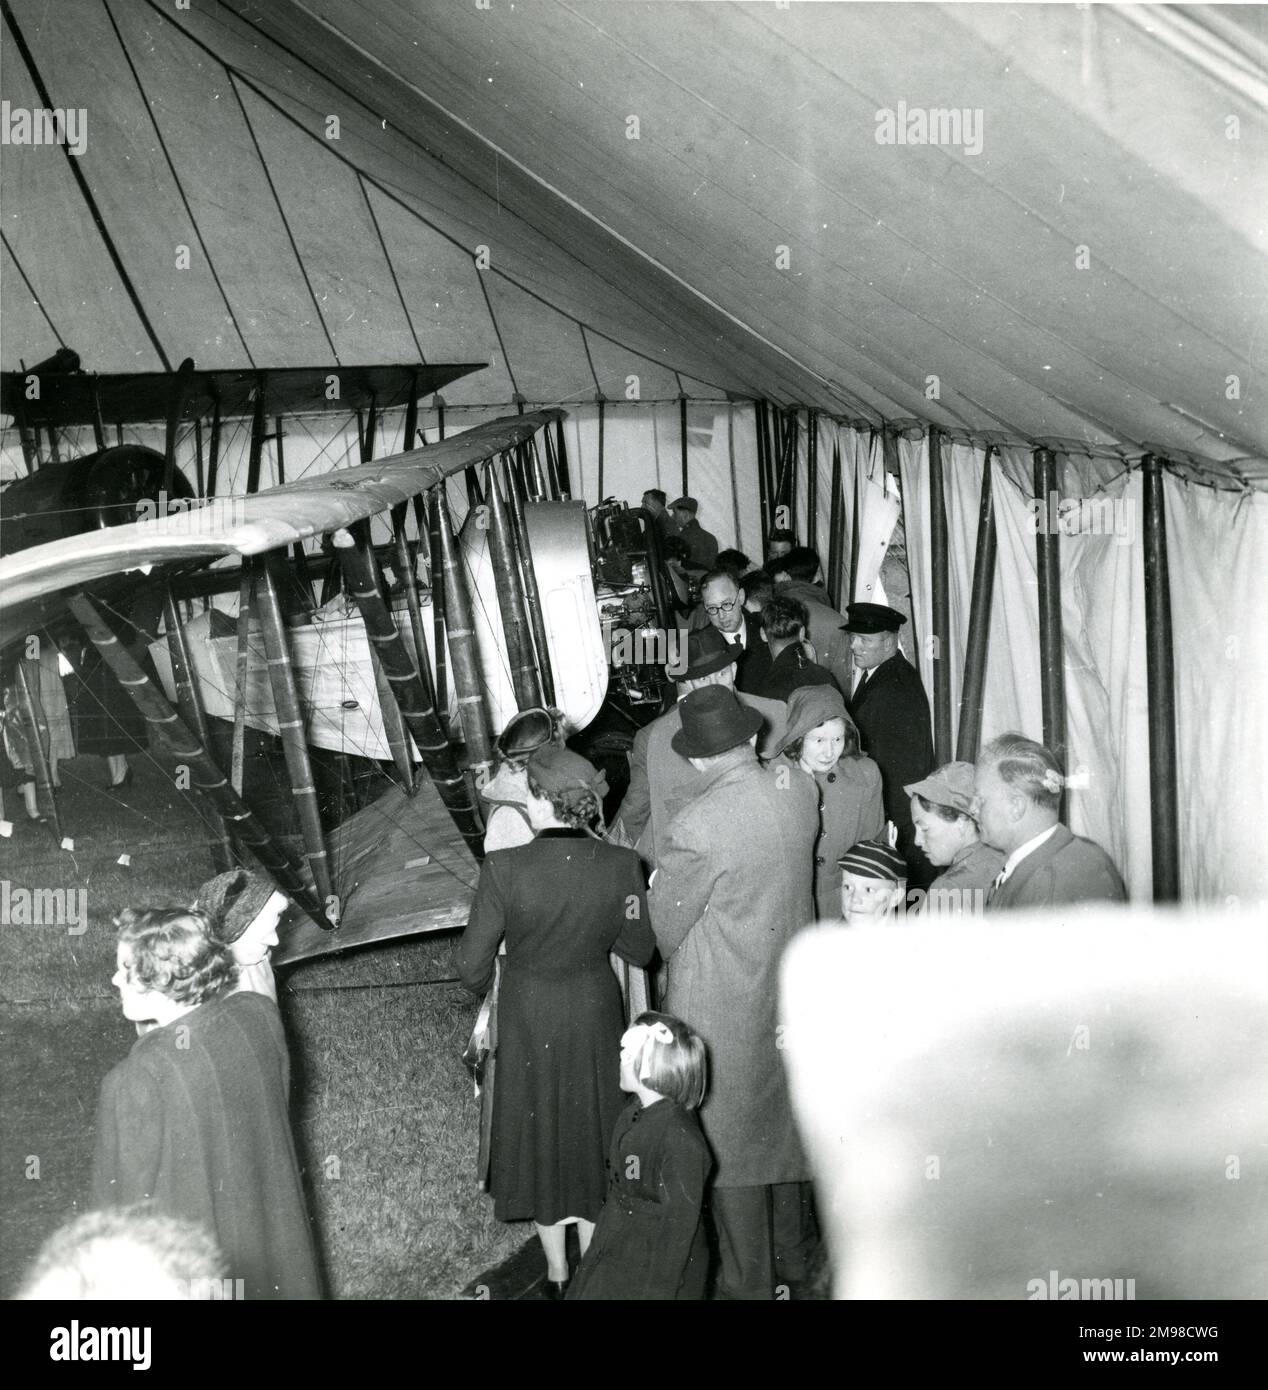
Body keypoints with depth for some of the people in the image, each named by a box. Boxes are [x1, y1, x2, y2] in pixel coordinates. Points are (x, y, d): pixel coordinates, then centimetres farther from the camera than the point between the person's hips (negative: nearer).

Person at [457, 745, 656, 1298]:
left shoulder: (504, 869, -25)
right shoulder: (621, 865, -18)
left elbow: (472, 969, -16)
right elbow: (639, 951, -4)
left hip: (528, 1021, -1)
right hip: (596, 1015, 2)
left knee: (539, 1132, 19)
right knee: (592, 1132, 21)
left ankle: (557, 1272, 33)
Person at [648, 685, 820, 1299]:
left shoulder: (697, 826, -28)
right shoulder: (801, 794, -10)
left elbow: (662, 925, -15)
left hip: (722, 1012, -6)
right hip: (789, 991, 6)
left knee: (730, 1142, 11)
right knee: (784, 1123, 23)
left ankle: (748, 1281, 25)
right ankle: (792, 1253, 42)